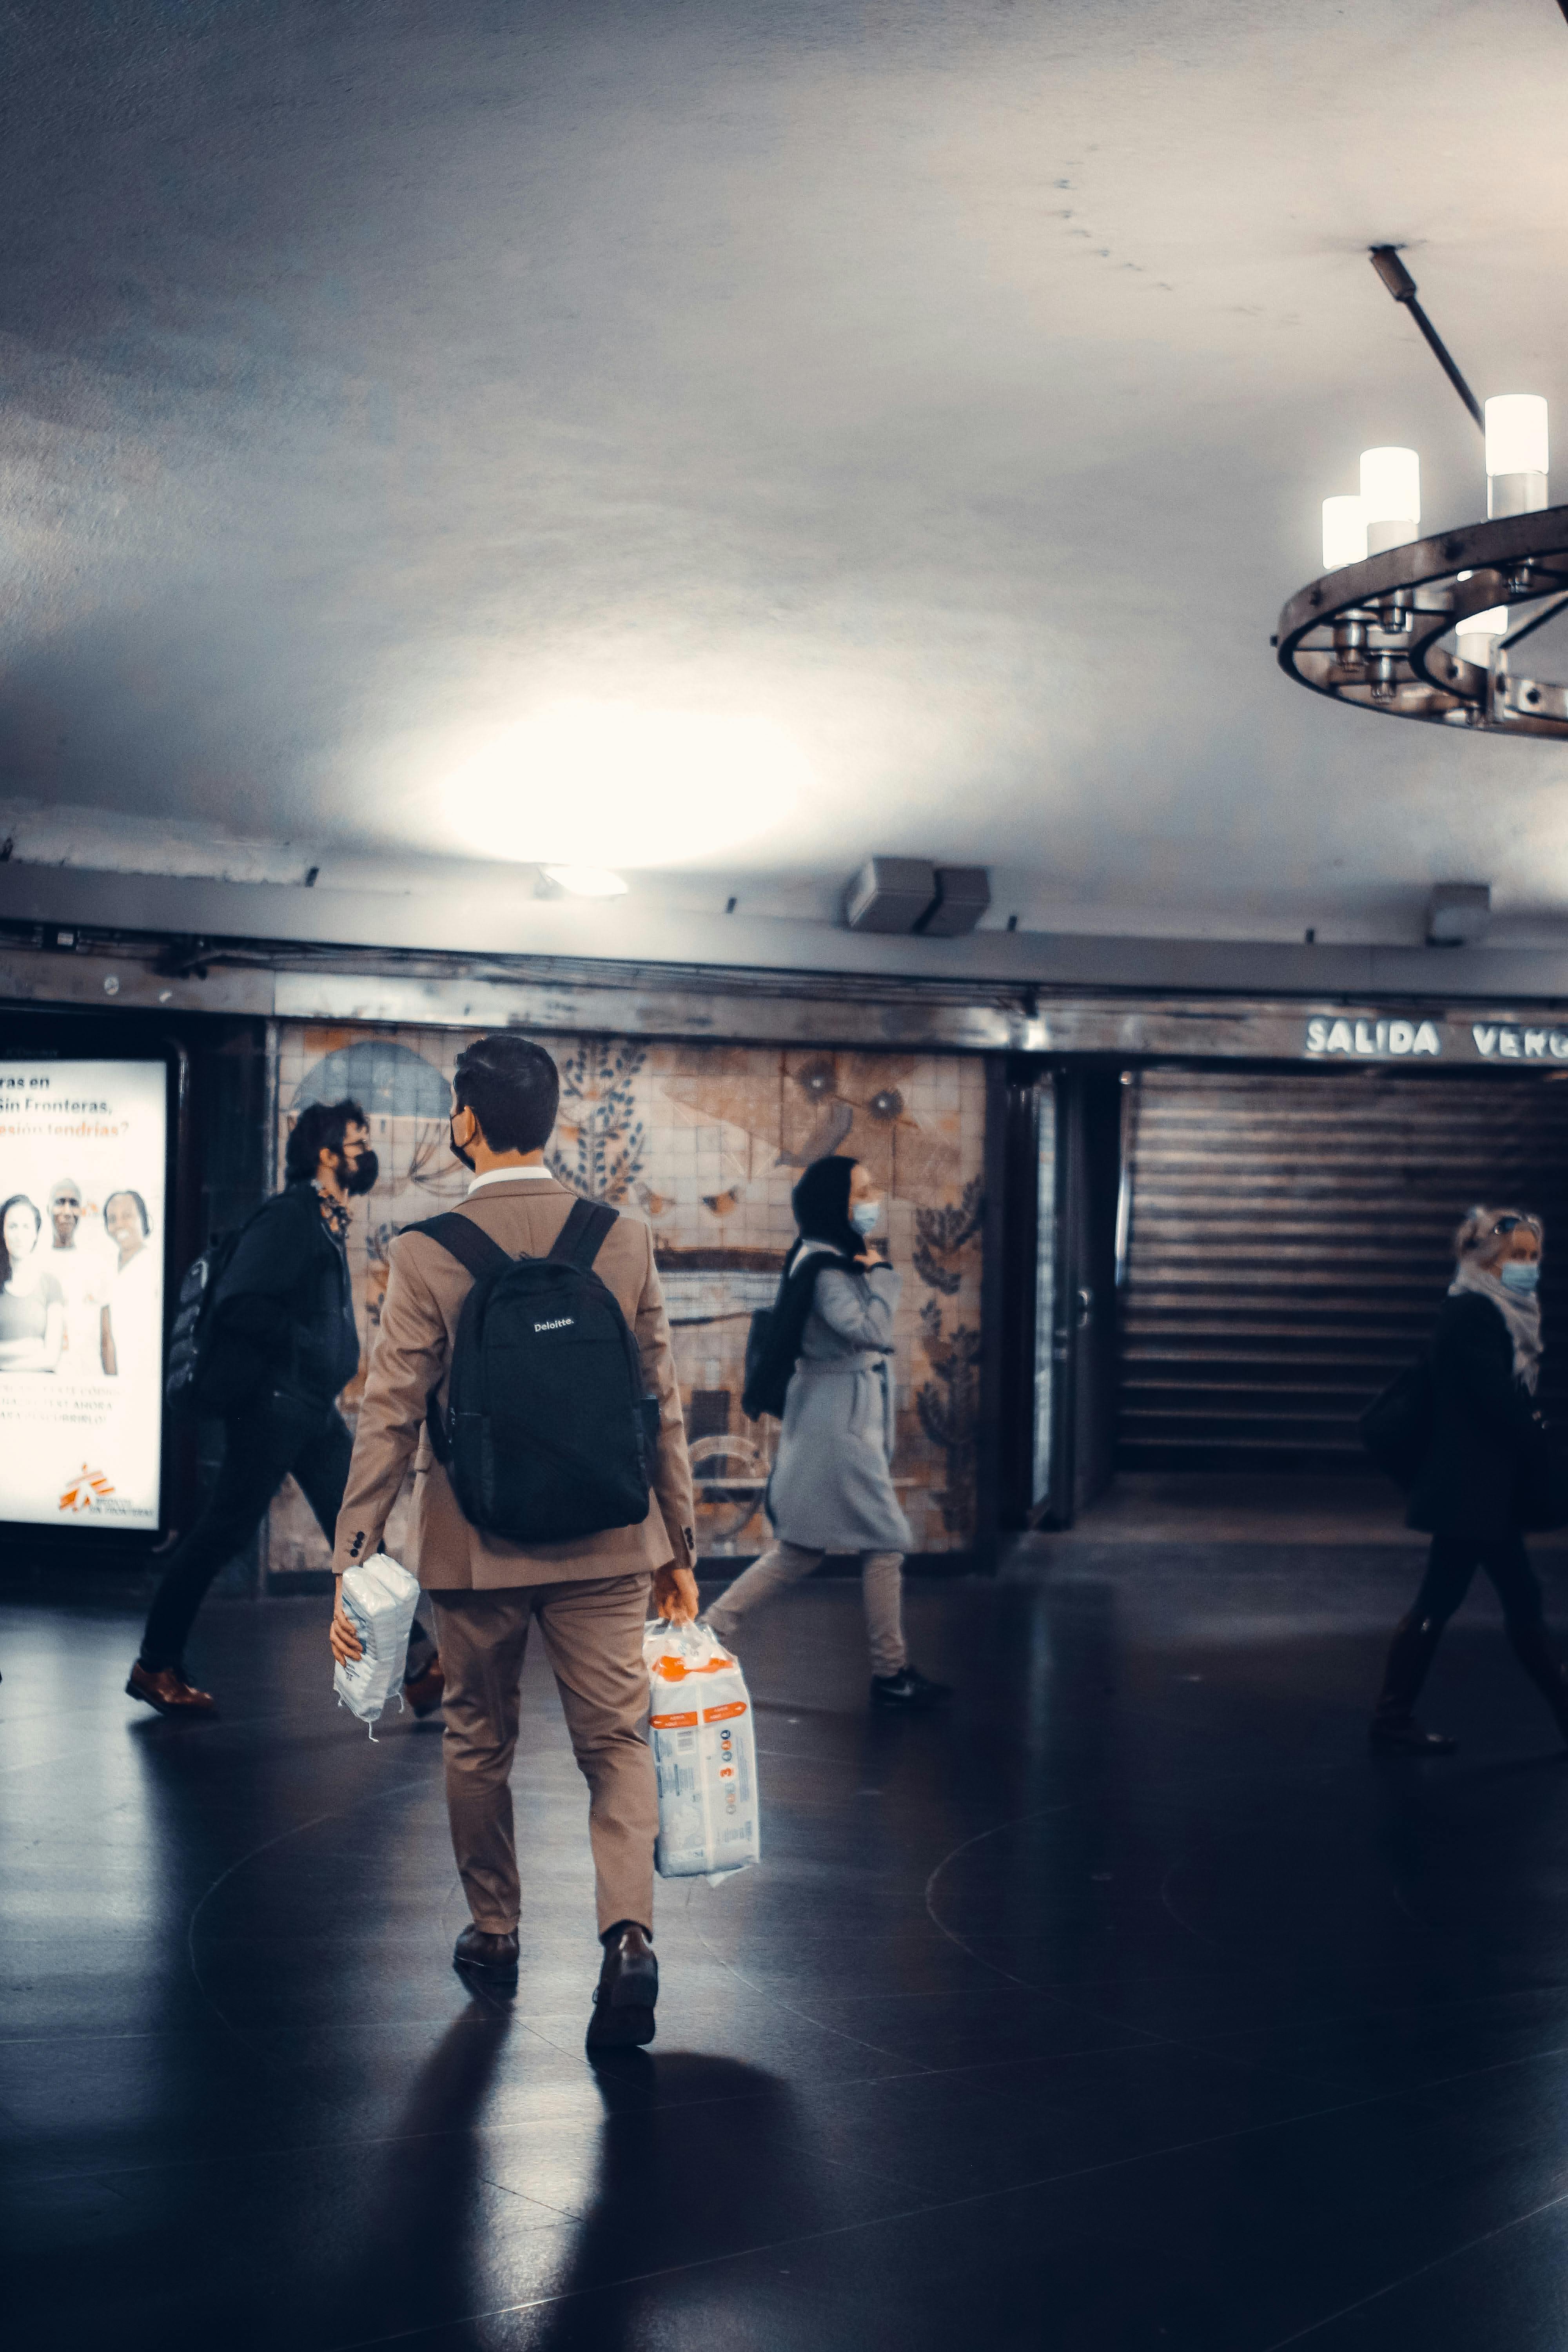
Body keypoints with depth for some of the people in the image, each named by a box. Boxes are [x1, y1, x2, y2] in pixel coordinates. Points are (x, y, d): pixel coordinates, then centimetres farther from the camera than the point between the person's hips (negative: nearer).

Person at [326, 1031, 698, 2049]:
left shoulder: (428, 1252, -10)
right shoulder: (626, 1239, -3)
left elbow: (390, 1417, -10)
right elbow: (663, 1404, 1)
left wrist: (354, 1561, -6)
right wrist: (681, 1548, 9)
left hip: (473, 1545, -1)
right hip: (603, 1544, 1)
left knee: (480, 1742, 18)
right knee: (617, 1738, 6)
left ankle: (494, 1932, 31)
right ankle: (630, 1935, -14)